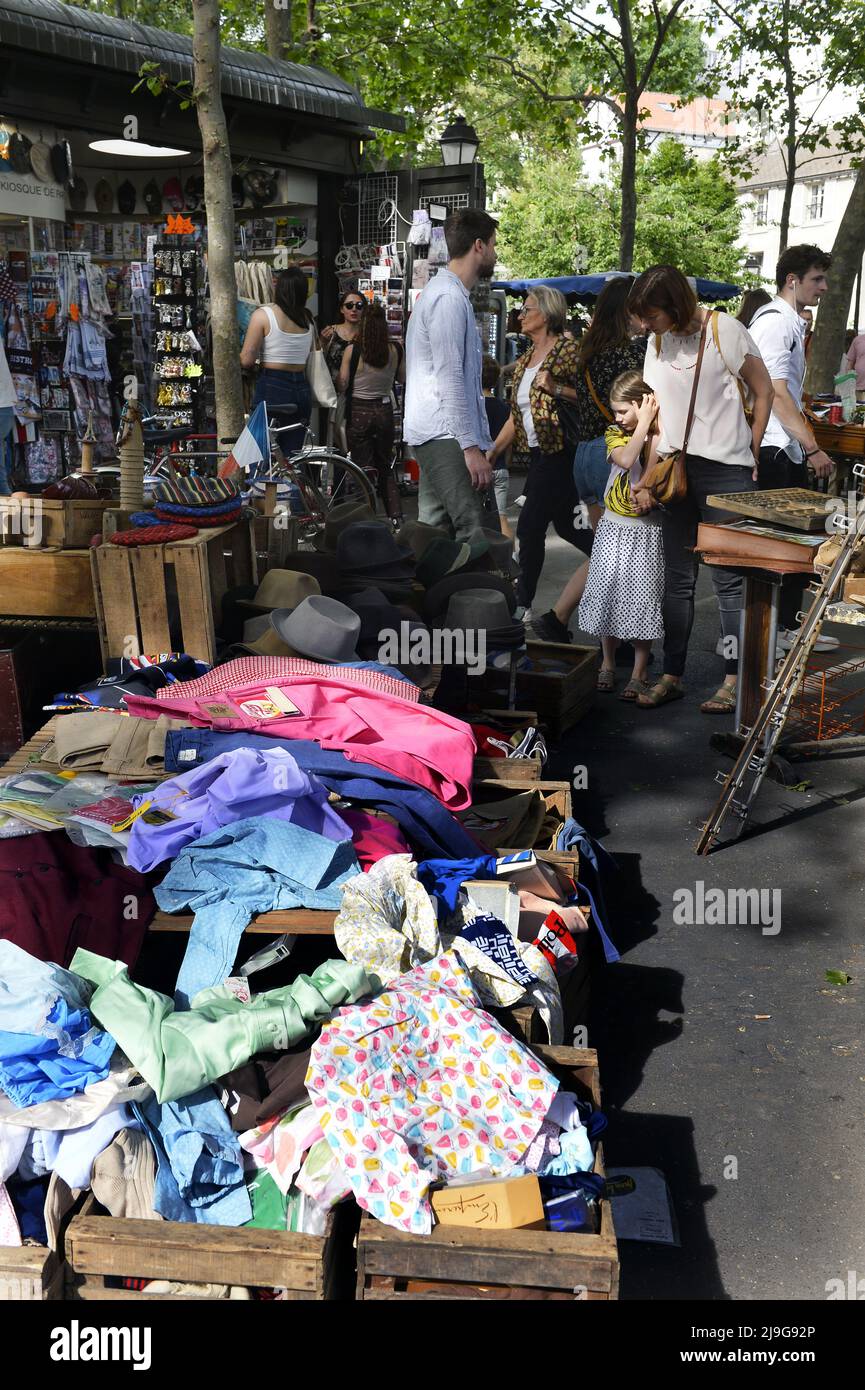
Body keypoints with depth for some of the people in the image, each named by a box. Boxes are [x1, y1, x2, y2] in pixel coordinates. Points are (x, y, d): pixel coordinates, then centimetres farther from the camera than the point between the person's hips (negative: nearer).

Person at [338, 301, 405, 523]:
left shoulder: (353, 350, -11)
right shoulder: (395, 350, -3)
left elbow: (342, 385, -8)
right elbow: (402, 378, 12)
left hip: (358, 412, -3)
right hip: (384, 411, 3)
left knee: (364, 468, 4)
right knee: (386, 467, 17)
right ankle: (396, 516, 11)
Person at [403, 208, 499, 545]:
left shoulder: (443, 291, 22)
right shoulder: (450, 298, -11)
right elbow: (450, 378, -18)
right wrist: (471, 447, -21)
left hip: (432, 436, 11)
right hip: (446, 434, -11)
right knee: (479, 533, -15)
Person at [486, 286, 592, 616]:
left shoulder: (567, 350, -10)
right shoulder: (526, 359, 15)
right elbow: (517, 415, 17)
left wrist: (556, 388, -26)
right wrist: (492, 453, 13)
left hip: (558, 451, -9)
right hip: (539, 453, 9)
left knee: (529, 527, -6)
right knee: (566, 525, 13)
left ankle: (523, 605, 4)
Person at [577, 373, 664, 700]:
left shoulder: (661, 437, -2)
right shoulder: (615, 434, 3)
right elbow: (625, 459, -20)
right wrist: (643, 425, -16)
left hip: (647, 529, -2)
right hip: (613, 527, 2)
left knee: (642, 597, -2)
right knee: (607, 590, 4)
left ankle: (639, 673, 8)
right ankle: (607, 664, 20)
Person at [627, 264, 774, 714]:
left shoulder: (723, 330, -6)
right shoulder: (657, 341, 11)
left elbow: (763, 392, 0)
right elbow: (650, 405, 13)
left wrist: (750, 455, -1)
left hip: (724, 468, -6)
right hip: (675, 469, 6)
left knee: (728, 577, -3)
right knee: (677, 578, 8)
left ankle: (734, 679, 4)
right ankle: (670, 676, 14)